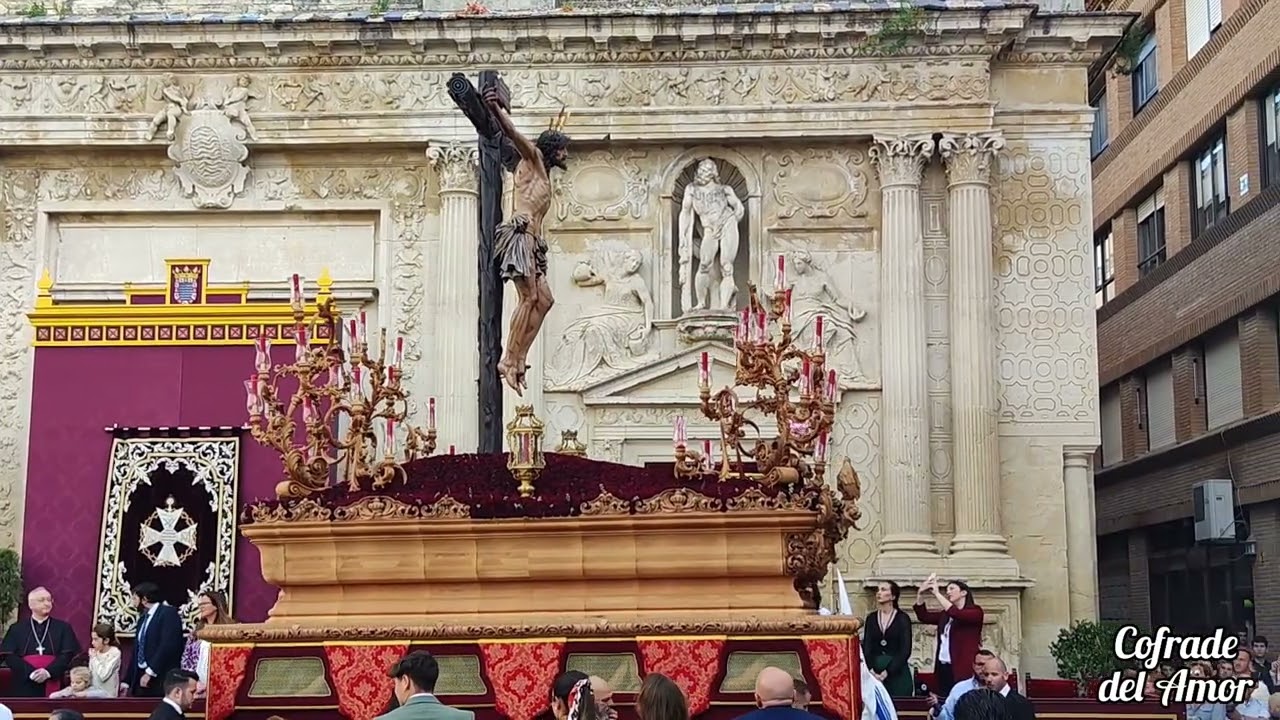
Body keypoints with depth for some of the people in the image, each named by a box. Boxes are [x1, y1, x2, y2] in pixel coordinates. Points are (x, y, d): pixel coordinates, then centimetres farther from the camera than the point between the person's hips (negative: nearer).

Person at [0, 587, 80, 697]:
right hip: (24, 688, 0)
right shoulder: (16, 629, 9)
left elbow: (68, 654, 0)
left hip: (53, 686, 0)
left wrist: (48, 672, -15)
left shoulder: (63, 628, 10)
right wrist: (31, 672, -14)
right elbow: (9, 655, -1)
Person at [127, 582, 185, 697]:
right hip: (141, 678, 7)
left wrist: (150, 672, -19)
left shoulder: (168, 612, -6)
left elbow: (169, 645, -17)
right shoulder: (143, 618, 20)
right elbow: (137, 650, 20)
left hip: (161, 680, -7)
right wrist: (127, 681, 16)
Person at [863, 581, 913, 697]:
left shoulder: (902, 618, -1)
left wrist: (888, 672, -16)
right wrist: (871, 670, -14)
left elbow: (905, 650, -7)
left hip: (897, 672, -3)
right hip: (875, 672, 3)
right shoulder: (871, 618, 9)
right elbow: (866, 647, 2)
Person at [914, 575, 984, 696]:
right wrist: (920, 594, -4)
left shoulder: (975, 612, 0)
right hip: (943, 668, 6)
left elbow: (957, 614, -18)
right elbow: (923, 616, 9)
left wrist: (937, 593, -18)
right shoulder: (945, 615, 18)